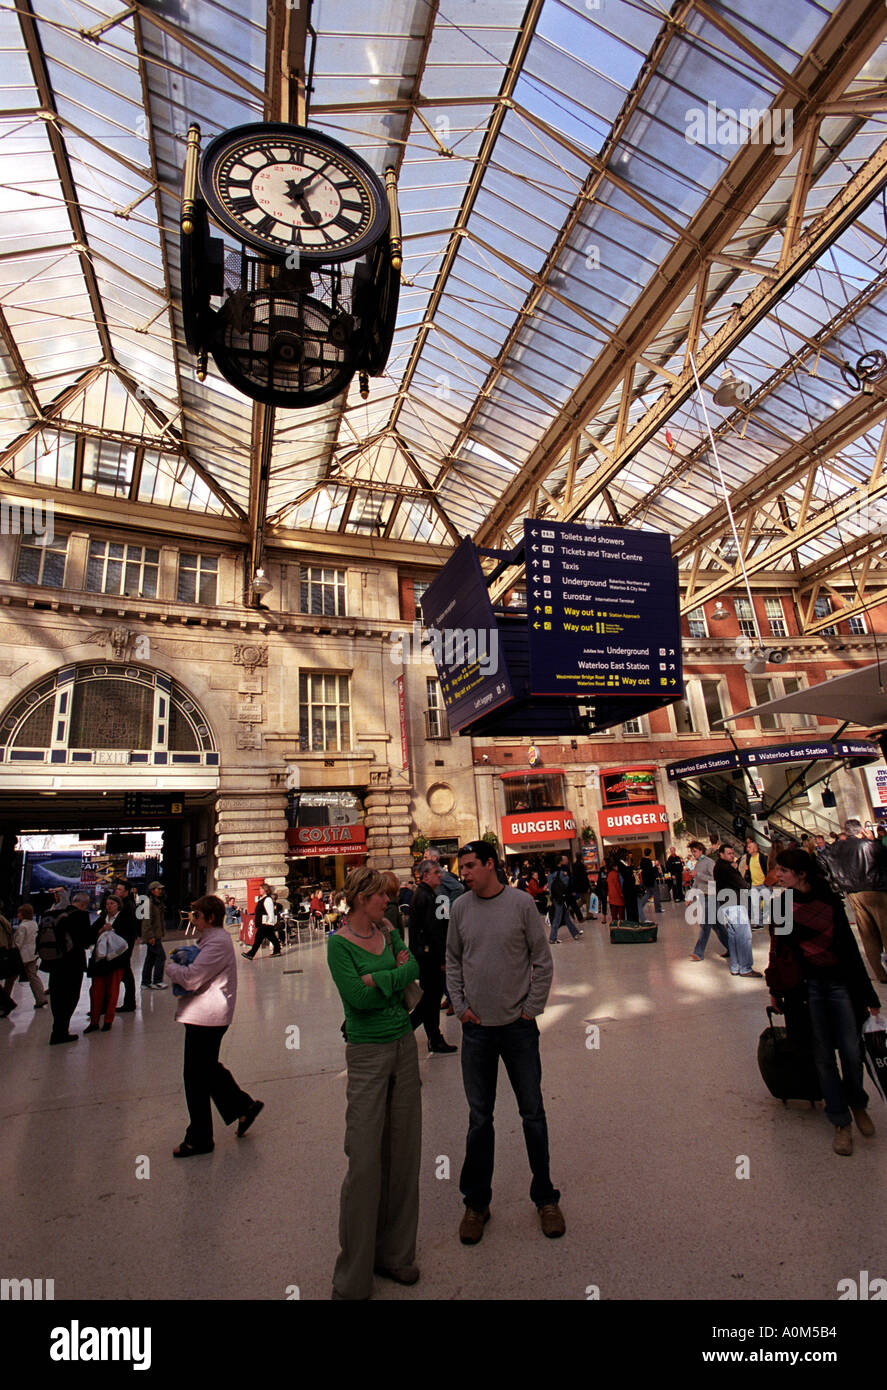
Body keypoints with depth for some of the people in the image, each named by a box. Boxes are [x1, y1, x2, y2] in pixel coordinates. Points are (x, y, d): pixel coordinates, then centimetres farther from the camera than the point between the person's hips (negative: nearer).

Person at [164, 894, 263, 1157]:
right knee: (209, 1069, 20)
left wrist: (170, 966, -6)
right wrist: (179, 965, 2)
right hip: (207, 1015, 10)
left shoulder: (217, 943, -21)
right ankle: (244, 1106, 31)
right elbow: (198, 973, 20)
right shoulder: (214, 938, 13)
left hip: (205, 1017, -10)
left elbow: (190, 978, -24)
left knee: (196, 1076, 2)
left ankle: (199, 1140, 17)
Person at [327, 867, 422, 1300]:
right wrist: (394, 975, -12)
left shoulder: (390, 933, 6)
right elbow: (357, 996, -21)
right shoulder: (339, 943, -12)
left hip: (404, 1045, 6)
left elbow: (413, 968, -6)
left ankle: (393, 1252, 32)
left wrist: (377, 979, -16)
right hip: (367, 1053, -6)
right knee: (365, 1158, 0)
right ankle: (353, 1276, 19)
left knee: (403, 1150, 13)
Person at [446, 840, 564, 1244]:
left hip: (519, 1025, -1)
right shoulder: (460, 908, -2)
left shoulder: (521, 903, -8)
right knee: (479, 1117, 13)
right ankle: (476, 1202, 31)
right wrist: (460, 1005, 0)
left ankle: (545, 1198, 33)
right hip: (477, 1028, 2)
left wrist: (532, 1007, -5)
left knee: (533, 1113, 13)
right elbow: (453, 961, 8)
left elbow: (542, 960, -3)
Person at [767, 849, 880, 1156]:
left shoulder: (829, 901, -5)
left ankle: (858, 1104, 31)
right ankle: (841, 1122, 19)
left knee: (851, 1052, 1)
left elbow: (850, 948, -1)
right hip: (806, 986, 1)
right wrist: (776, 989, 10)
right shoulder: (782, 906, -1)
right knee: (823, 1055, 4)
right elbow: (778, 950, 7)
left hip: (840, 983, -1)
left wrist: (867, 994, 1)